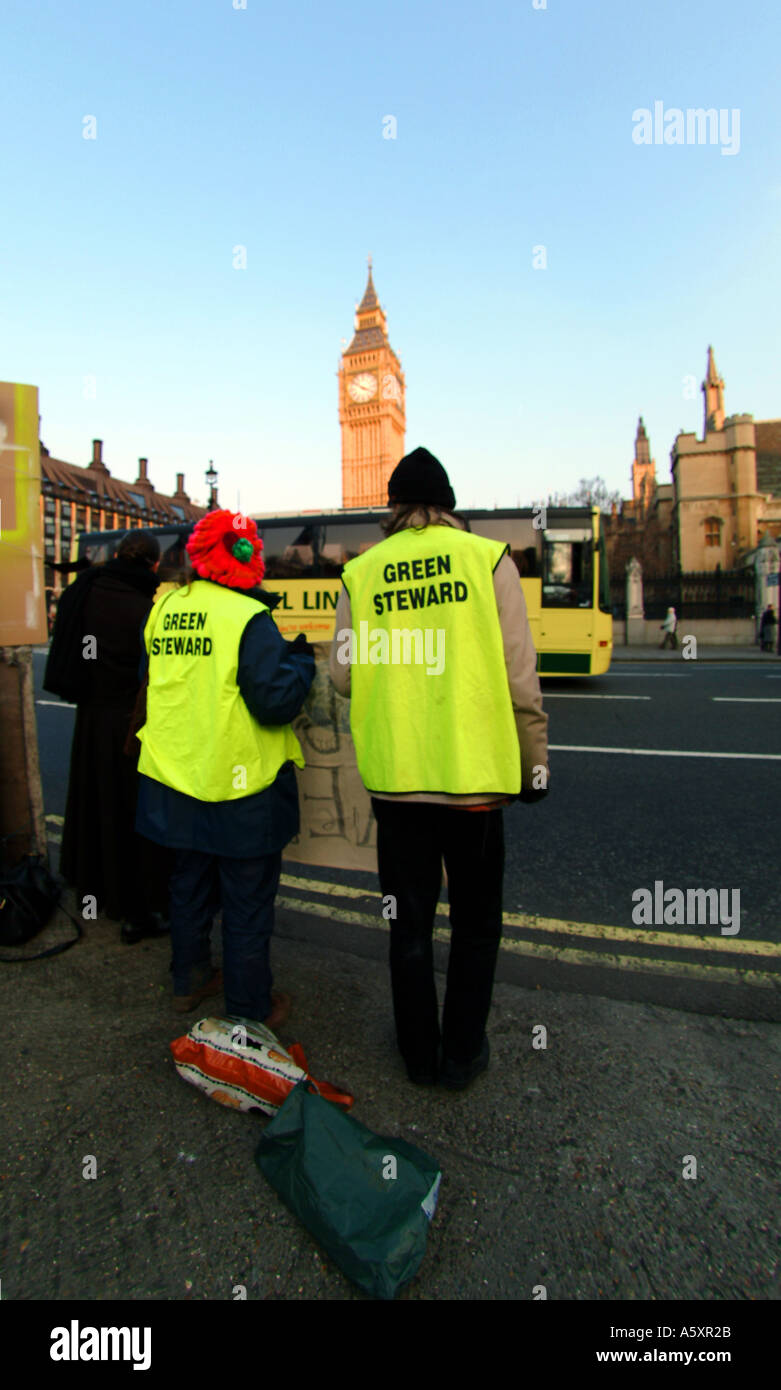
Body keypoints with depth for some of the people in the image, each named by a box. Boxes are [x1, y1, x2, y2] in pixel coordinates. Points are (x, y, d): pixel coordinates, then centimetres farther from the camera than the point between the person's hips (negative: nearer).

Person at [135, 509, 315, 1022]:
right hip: (239, 787, -7)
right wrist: (301, 657, -7)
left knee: (191, 884, 24)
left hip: (177, 779, 7)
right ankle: (249, 1012, 24)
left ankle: (190, 980, 43)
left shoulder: (165, 609, 4)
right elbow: (277, 700, -23)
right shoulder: (250, 619, -20)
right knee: (248, 903, 9)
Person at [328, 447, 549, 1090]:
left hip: (395, 777, 2)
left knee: (409, 923, 18)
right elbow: (519, 677, -6)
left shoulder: (361, 572, 1)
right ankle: (463, 1055, 32)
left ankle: (420, 1055, 34)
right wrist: (534, 762, 4)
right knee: (475, 924, 18)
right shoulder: (488, 558, -4)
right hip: (476, 774, -1)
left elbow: (343, 676, 1)